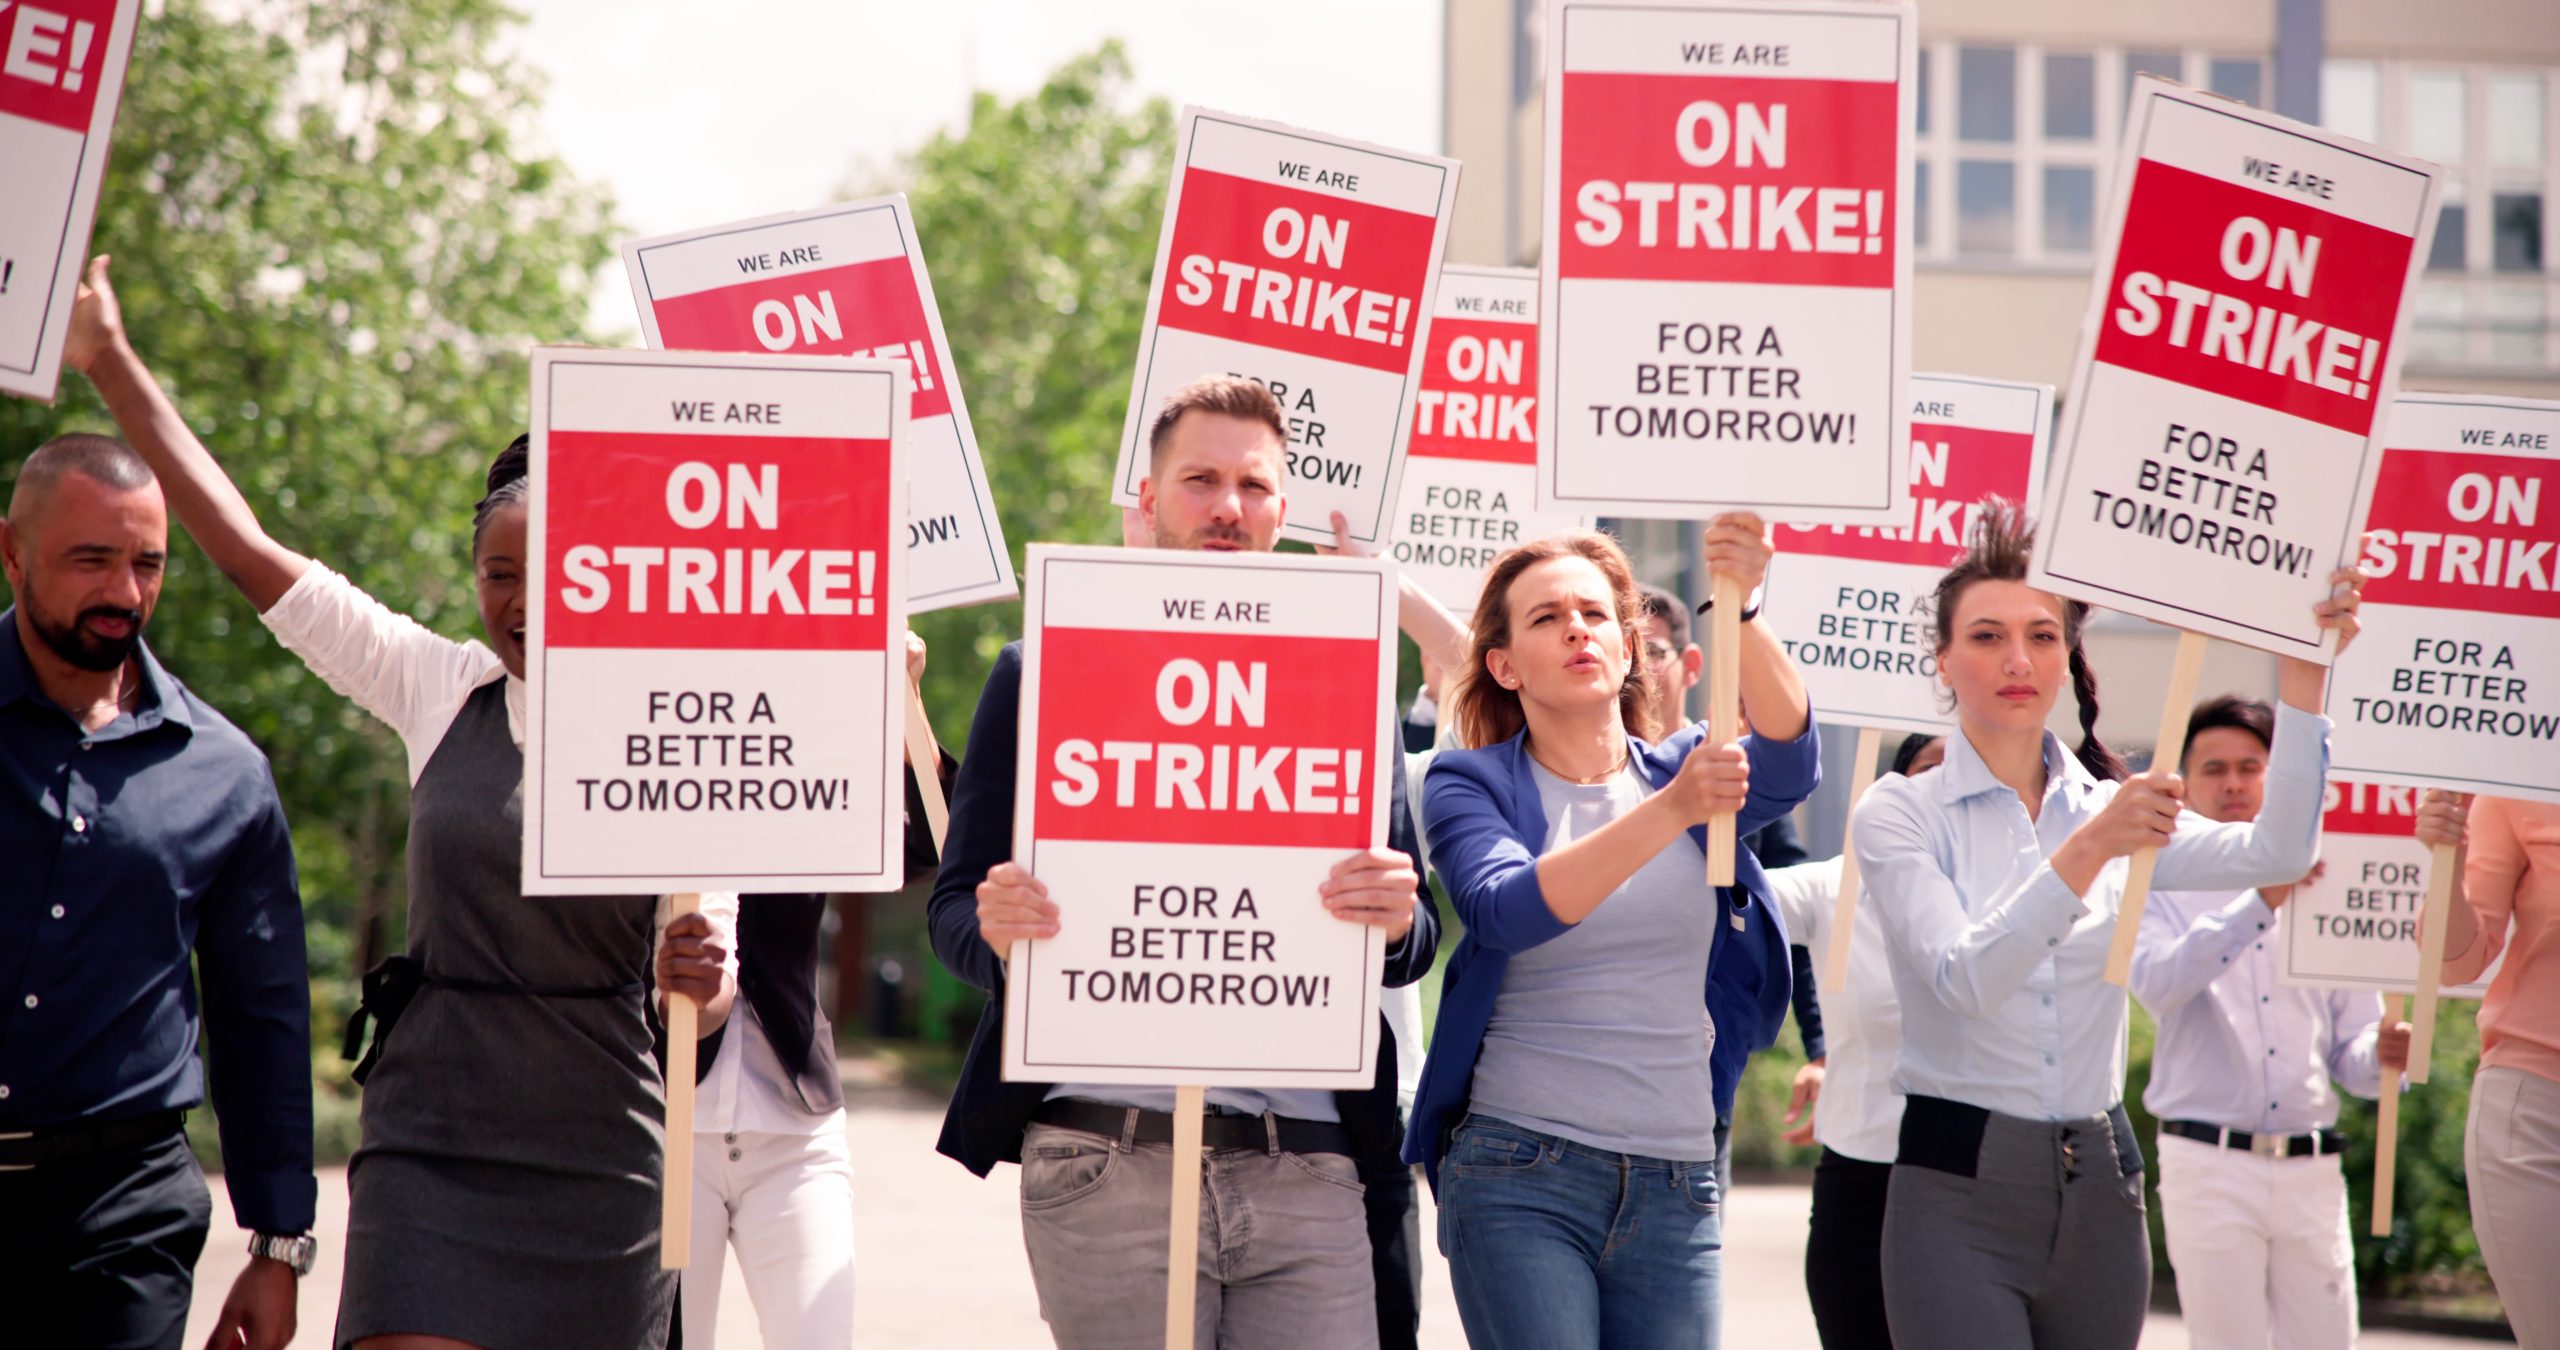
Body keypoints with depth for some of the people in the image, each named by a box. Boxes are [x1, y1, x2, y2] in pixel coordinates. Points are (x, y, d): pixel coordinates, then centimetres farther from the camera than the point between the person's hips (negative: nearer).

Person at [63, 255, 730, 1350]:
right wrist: (109, 359, 9)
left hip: (598, 1164, -1)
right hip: (429, 1138, 1)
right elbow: (244, 545, 8)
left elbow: (708, 990, -3)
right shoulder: (441, 690, 6)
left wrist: (700, 966, -28)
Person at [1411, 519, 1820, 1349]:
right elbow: (1509, 912, -18)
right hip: (1519, 1176, -3)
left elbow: (1790, 763, -13)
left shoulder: (1690, 768, 9)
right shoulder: (1472, 784, 2)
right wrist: (1668, 812, -29)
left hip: (1676, 1184, 3)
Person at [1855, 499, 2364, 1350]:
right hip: (1959, 1190, -4)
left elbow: (2276, 854, -7)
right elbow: (1966, 978, -18)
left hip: (2099, 1187, 5)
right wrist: (2088, 850, -28)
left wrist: (2302, 679, -17)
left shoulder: (2111, 808, 9)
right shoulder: (1900, 814, -2)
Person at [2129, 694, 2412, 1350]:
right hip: (2208, 1165, -3)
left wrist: (2382, 1056, -10)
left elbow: (2350, 1049, 14)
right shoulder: (2163, 891, 5)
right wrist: (2260, 903, -24)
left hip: (2312, 1171, 3)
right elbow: (2157, 982, -17)